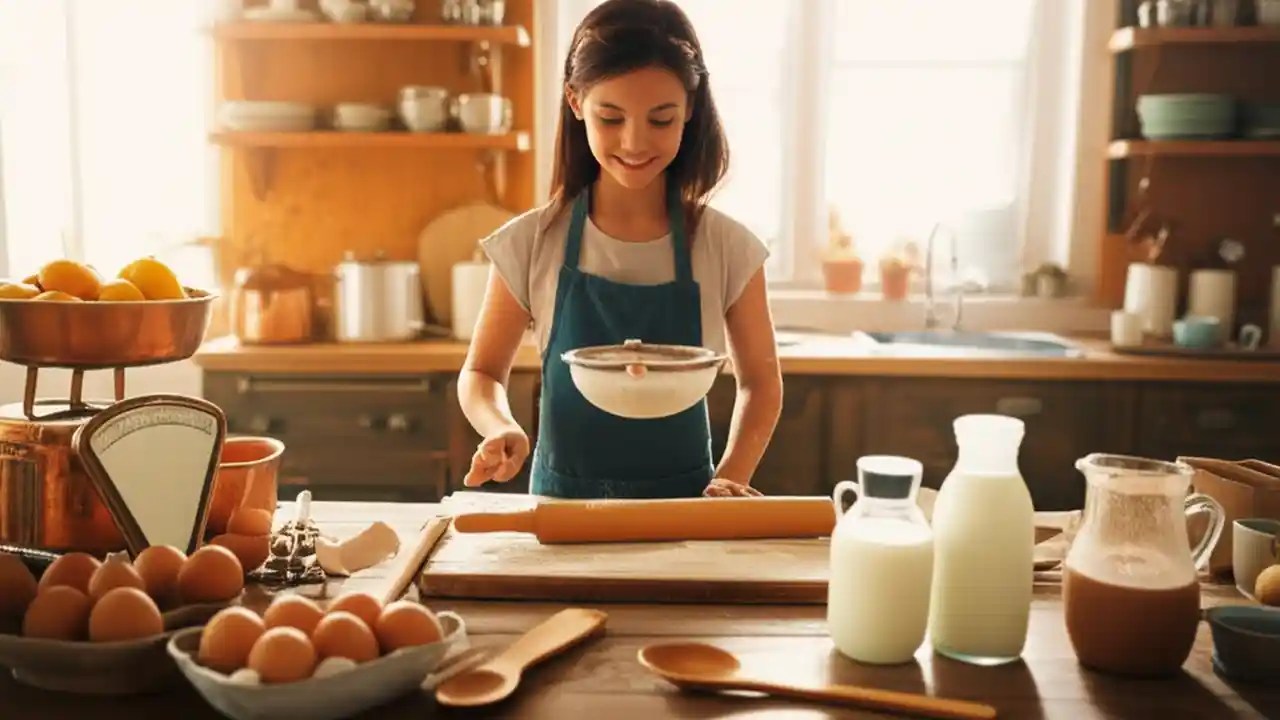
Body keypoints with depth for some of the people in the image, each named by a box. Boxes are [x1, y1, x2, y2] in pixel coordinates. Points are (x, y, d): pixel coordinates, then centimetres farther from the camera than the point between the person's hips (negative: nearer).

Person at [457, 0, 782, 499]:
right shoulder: (532, 244, -4)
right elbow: (481, 373, 6)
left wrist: (730, 478, -7)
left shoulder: (726, 248, -4)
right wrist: (502, 431, -14)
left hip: (685, 504, 0)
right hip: (563, 499, 0)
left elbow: (760, 382, 8)